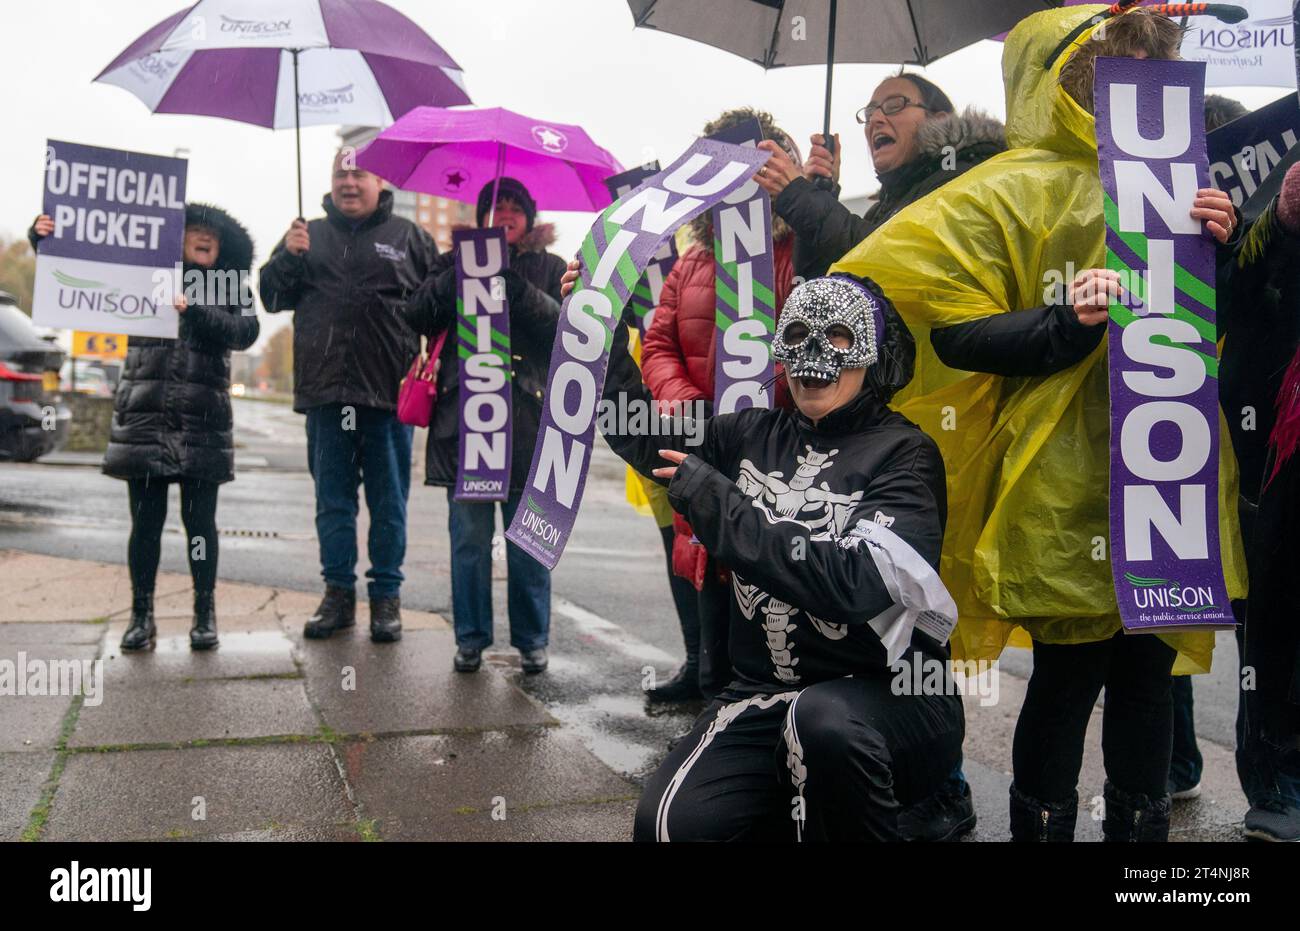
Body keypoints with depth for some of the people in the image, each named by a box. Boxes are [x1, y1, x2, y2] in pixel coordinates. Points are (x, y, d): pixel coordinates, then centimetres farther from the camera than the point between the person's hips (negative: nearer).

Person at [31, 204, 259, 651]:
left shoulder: (233, 287, 10)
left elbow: (244, 333, -7)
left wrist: (194, 311, -19)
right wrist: (46, 238, -1)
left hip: (202, 424, -1)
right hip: (143, 417, 1)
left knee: (199, 520, 2)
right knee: (145, 520, 3)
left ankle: (205, 614, 12)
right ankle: (141, 615, 11)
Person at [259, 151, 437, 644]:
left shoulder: (407, 236, 8)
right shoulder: (310, 234, 14)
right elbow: (272, 298, 12)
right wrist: (288, 257, -7)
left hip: (390, 388, -2)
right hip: (326, 389, 2)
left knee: (389, 501, 4)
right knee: (332, 500, 8)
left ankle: (387, 595, 13)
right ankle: (339, 593, 18)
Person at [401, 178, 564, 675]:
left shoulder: (549, 268, 14)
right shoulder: (456, 263, 17)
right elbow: (417, 317, 3)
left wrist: (517, 286, -14)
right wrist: (461, 274, -9)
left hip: (527, 422, -1)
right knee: (469, 537, 3)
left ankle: (531, 640, 13)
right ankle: (471, 638, 15)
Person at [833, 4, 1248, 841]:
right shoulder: (1014, 191, -4)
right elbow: (955, 333, -12)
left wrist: (1216, 248, 2)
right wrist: (1068, 324, -24)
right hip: (1066, 489, -6)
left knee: (1150, 664, 12)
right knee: (1071, 670, -1)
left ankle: (1142, 822, 28)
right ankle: (1042, 823, 17)